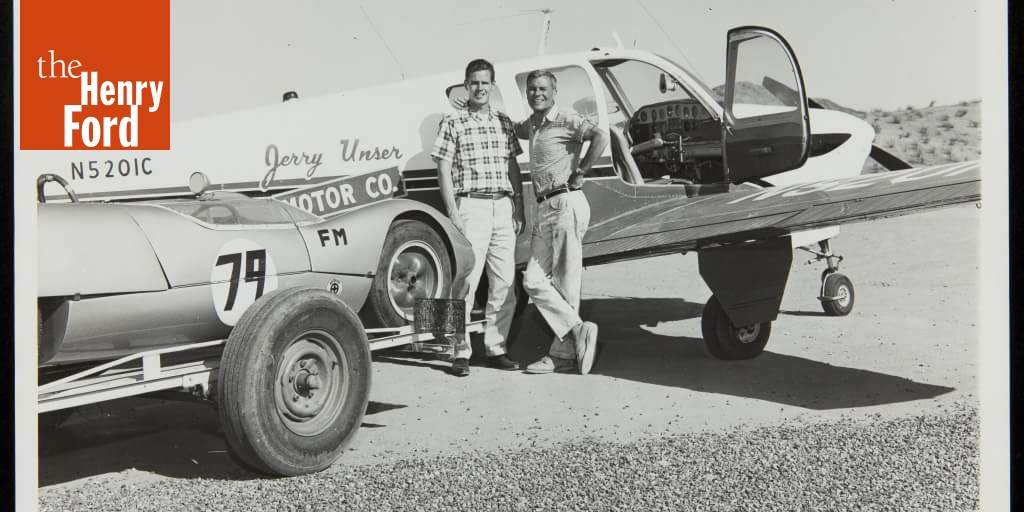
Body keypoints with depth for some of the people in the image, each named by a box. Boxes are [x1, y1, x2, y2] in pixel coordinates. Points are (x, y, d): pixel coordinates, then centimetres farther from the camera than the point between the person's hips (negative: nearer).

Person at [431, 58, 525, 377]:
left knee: (504, 282, 4)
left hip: (504, 207, 5)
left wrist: (519, 210, 10)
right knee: (466, 280, -6)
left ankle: (496, 347, 14)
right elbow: (444, 172, -1)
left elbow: (513, 169, 17)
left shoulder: (504, 123, 15)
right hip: (472, 206, -4)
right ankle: (461, 351, 0)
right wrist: (453, 213, -9)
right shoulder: (453, 123, 2)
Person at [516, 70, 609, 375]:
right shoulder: (531, 126, 18)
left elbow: (600, 137, -23)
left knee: (566, 283, -4)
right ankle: (578, 330, 5)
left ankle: (563, 353, 1)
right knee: (533, 281, 2)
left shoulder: (566, 120, -6)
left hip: (566, 204, -8)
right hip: (544, 209, 8)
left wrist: (580, 173, -17)